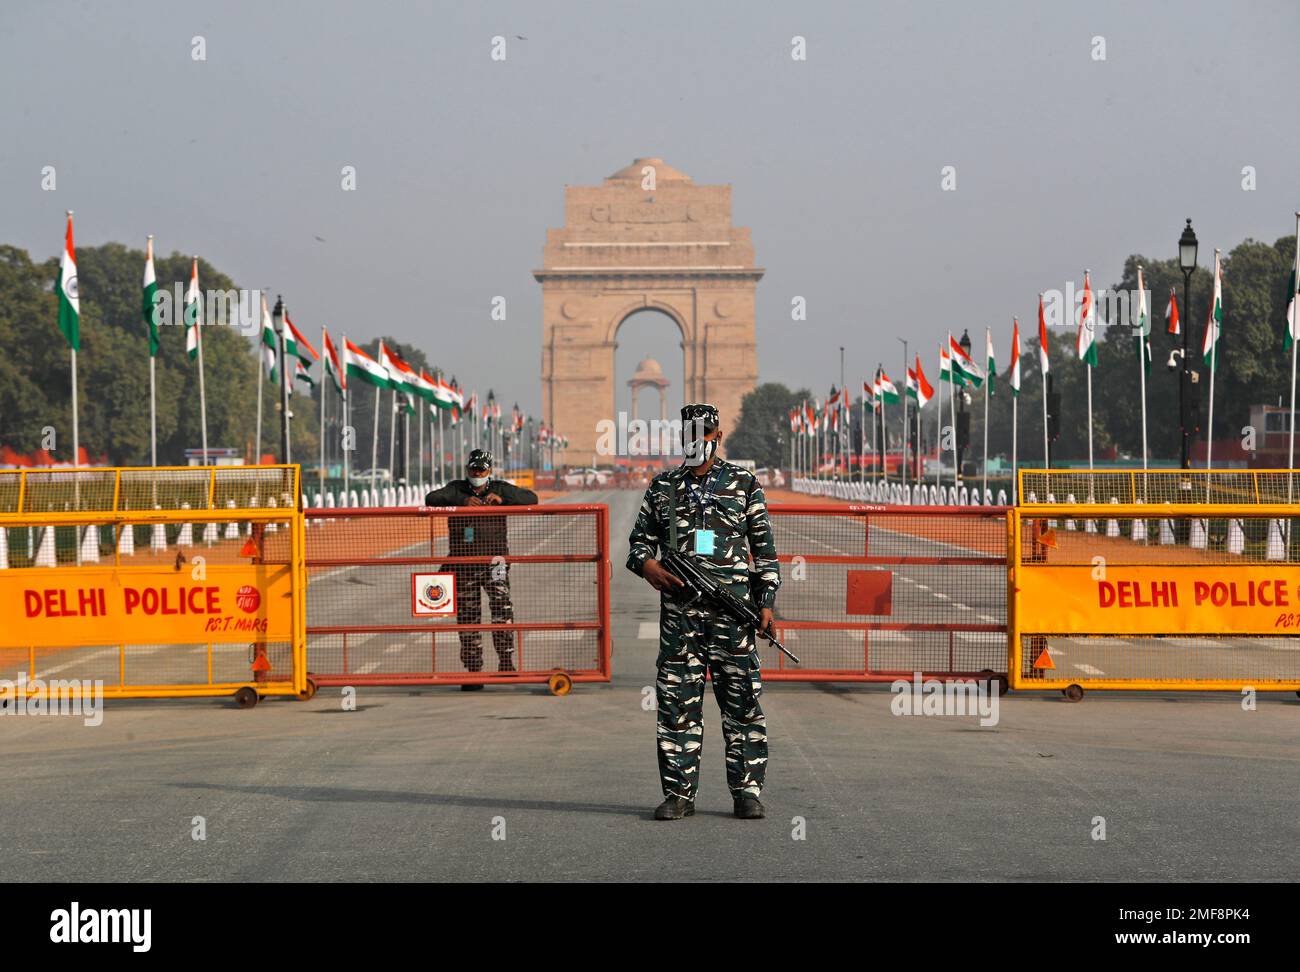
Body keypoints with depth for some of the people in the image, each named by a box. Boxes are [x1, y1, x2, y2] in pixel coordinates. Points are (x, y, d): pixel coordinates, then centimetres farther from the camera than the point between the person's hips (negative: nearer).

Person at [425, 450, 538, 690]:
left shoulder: (500, 489, 6)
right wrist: (462, 501, -25)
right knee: (468, 615, 3)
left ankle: (506, 661, -13)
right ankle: (473, 670, 10)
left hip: (494, 558, -1)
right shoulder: (456, 489, 5)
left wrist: (502, 498, -21)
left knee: (501, 604, -18)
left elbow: (530, 498, -6)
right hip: (464, 563, 1)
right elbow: (431, 499, -12)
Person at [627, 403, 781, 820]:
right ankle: (679, 793, 6)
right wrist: (647, 564, -4)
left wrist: (767, 602, 1)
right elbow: (639, 539, 19)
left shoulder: (745, 485, 9)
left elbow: (765, 549, 9)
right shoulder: (663, 487, 13)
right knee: (677, 700, 1)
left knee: (742, 700, -1)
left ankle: (747, 791, 4)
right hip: (679, 609, 2)